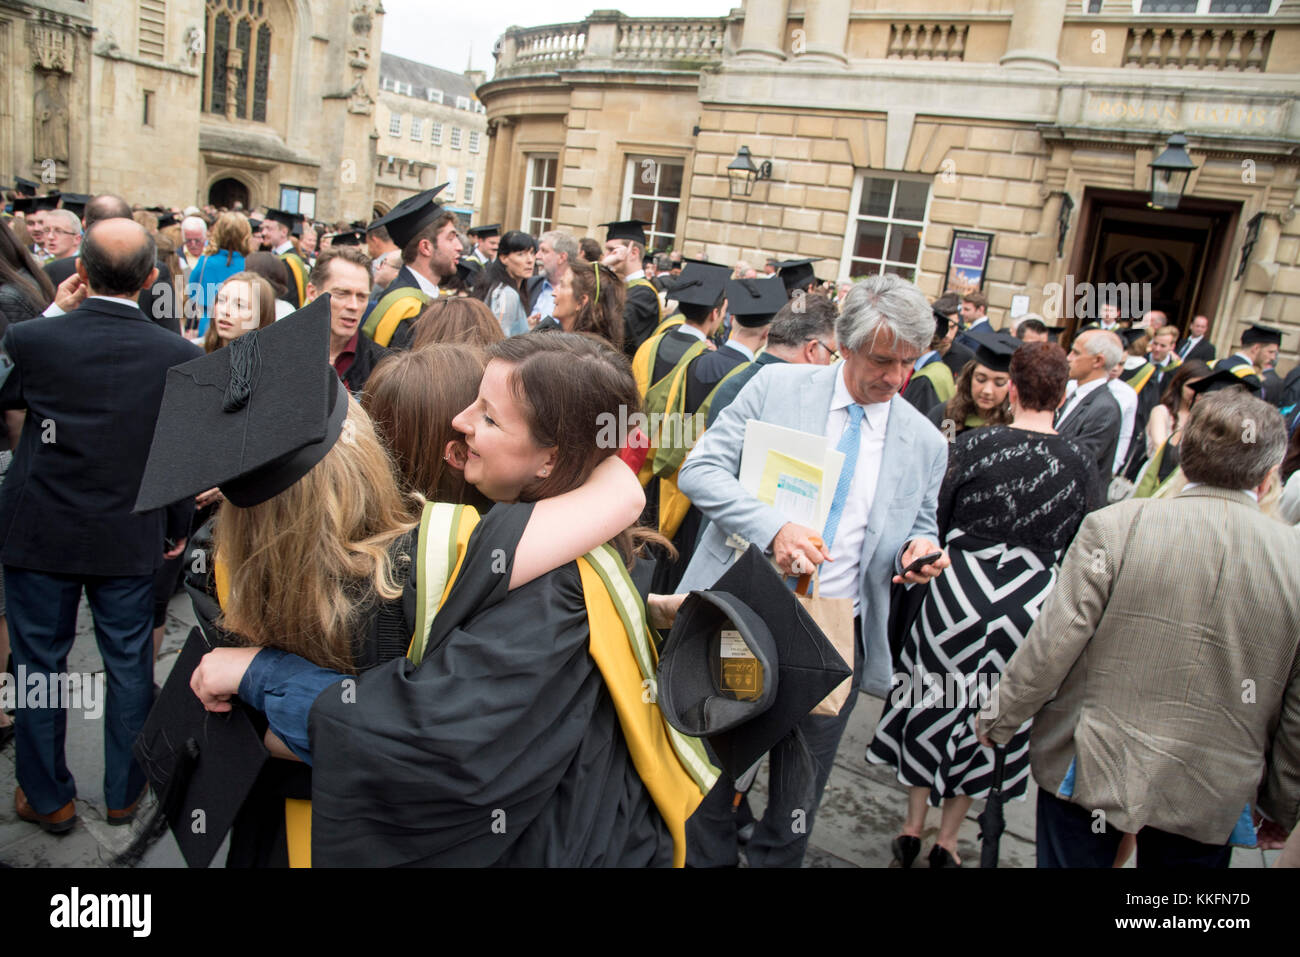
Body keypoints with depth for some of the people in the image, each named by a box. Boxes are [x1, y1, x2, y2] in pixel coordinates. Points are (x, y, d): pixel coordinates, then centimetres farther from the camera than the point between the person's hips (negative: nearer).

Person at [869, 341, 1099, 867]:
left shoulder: (973, 444, -11)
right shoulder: (1080, 463, -5)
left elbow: (935, 518, -5)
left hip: (958, 591, -1)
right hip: (1030, 603, 2)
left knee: (936, 704, 16)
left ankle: (913, 827, 29)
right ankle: (947, 840, 28)